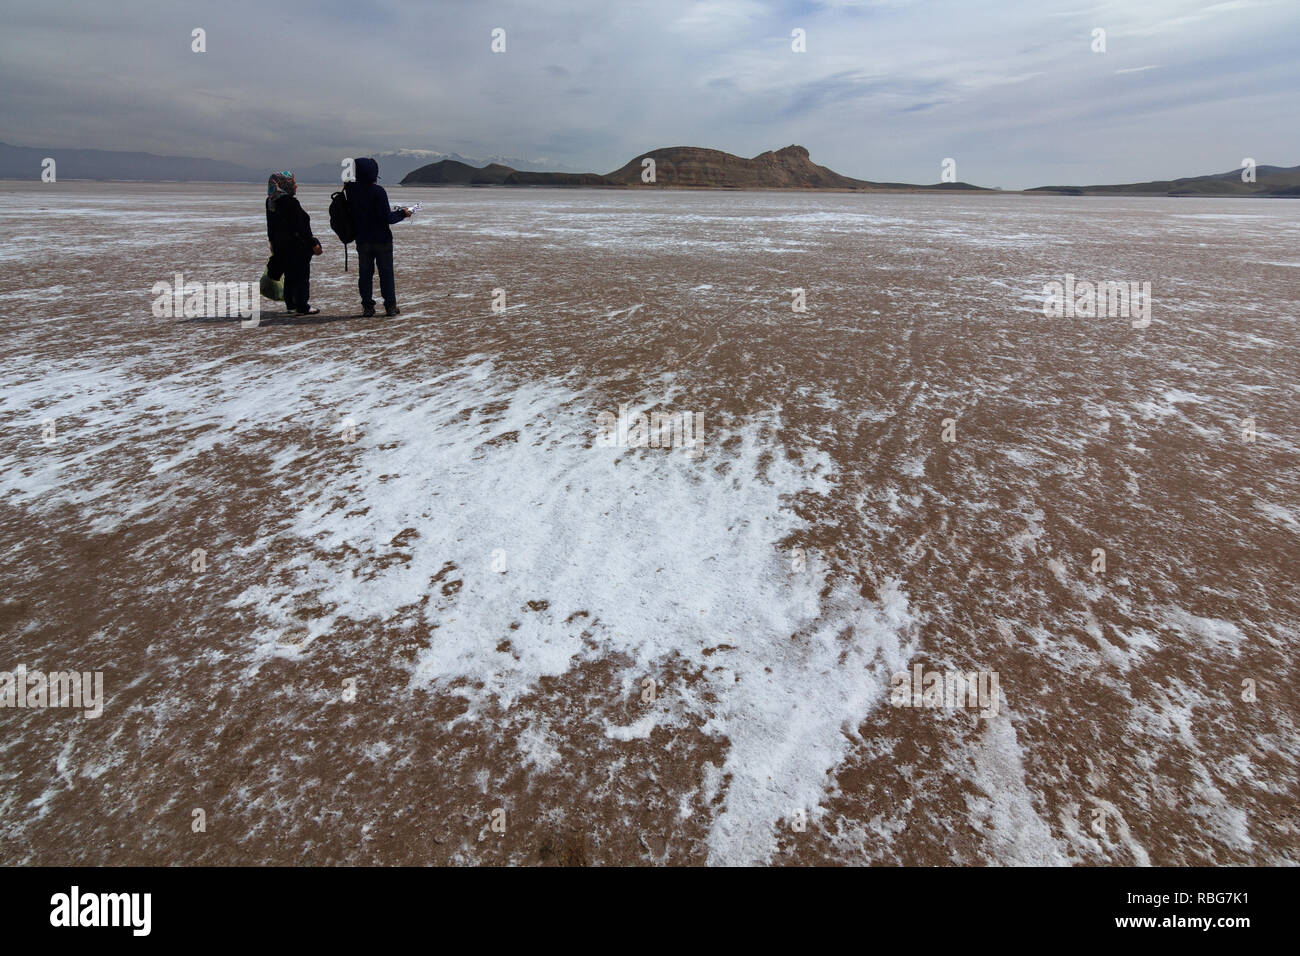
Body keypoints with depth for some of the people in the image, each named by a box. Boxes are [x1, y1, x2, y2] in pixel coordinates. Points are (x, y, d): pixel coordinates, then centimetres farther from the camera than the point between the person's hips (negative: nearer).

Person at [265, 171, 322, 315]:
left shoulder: (270, 202, 8)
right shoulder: (291, 203, -18)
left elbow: (270, 225, 16)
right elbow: (301, 227, -20)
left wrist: (272, 242, 25)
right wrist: (313, 244, -15)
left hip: (280, 244, 9)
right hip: (297, 245, -8)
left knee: (289, 275, 18)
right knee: (302, 275, -2)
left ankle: (290, 304, 24)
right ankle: (302, 307, -1)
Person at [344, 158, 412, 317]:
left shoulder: (351, 190, -1)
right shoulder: (378, 191, -15)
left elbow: (352, 215, 11)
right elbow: (386, 218, -16)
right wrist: (402, 213, -1)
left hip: (362, 240, 4)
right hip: (382, 240, -4)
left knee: (365, 274, 8)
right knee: (386, 273, 4)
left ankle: (367, 307, 8)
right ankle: (390, 306, 7)